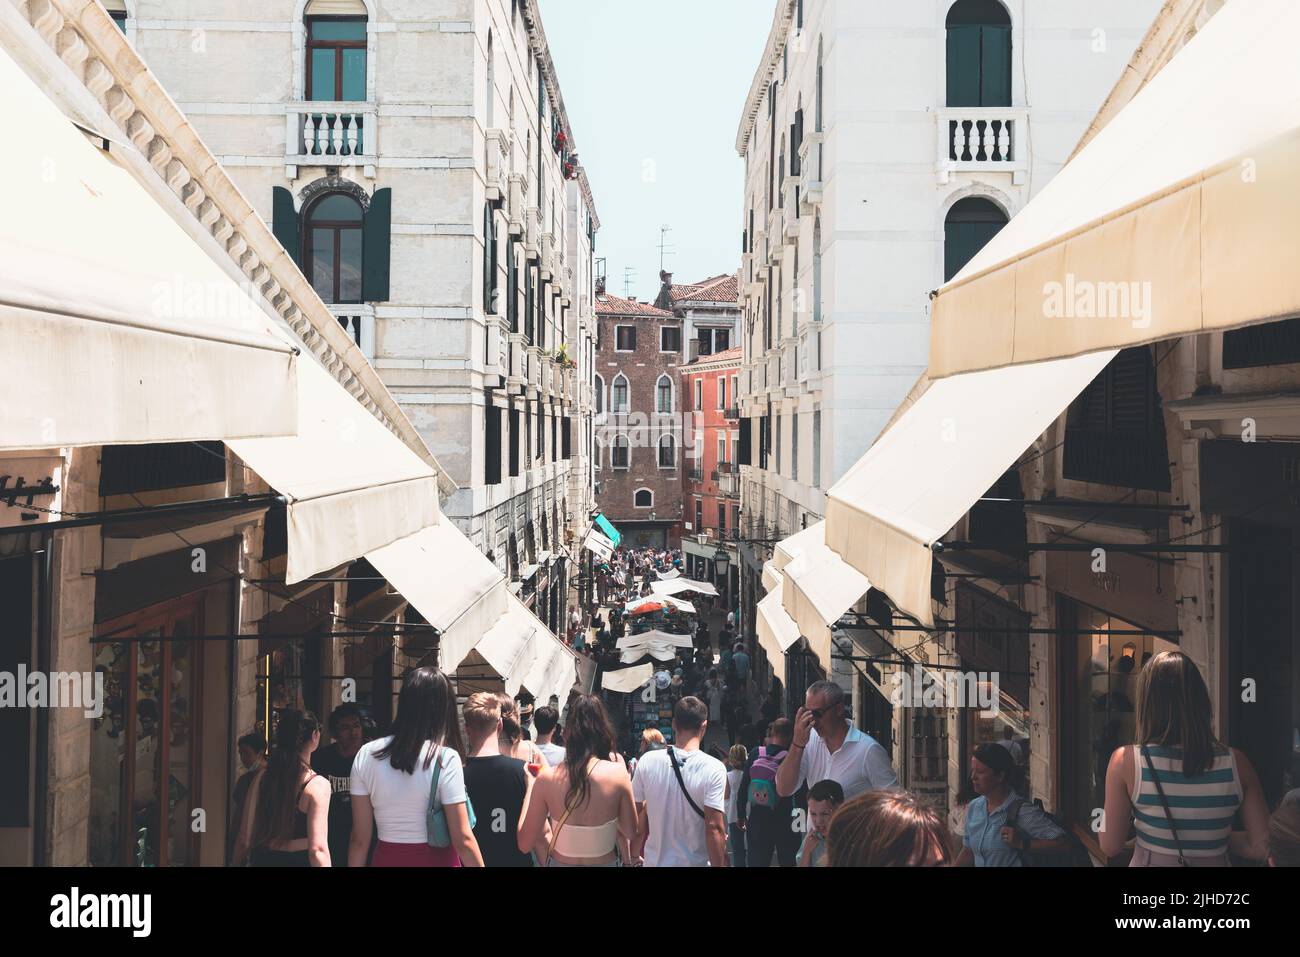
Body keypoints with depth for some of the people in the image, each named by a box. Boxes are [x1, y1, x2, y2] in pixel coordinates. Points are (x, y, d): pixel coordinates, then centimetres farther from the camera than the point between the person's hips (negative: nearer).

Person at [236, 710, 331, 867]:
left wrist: (238, 862, 12)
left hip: (262, 859, 4)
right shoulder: (317, 785, -16)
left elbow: (244, 839, 0)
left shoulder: (261, 777, -3)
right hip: (299, 860, -4)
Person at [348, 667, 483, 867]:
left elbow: (360, 839, -2)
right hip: (436, 859, -2)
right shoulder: (445, 758, -14)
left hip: (386, 858, 2)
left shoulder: (366, 755, -3)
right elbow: (463, 840, -15)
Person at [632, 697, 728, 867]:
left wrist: (634, 855, 12)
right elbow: (714, 828, -20)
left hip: (654, 861, 2)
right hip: (696, 863, -2)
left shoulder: (647, 761, -7)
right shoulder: (714, 769, -17)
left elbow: (636, 820, 0)